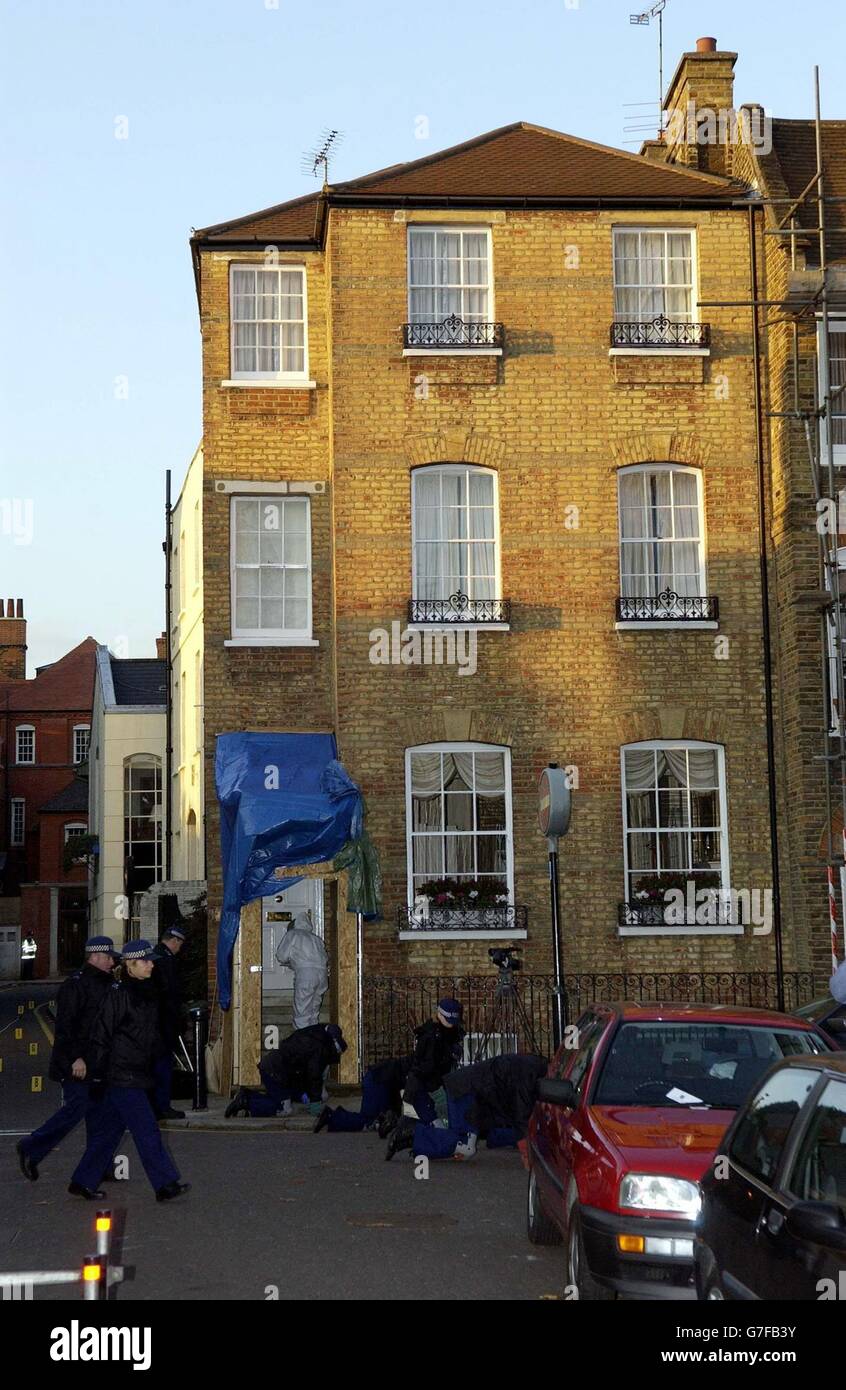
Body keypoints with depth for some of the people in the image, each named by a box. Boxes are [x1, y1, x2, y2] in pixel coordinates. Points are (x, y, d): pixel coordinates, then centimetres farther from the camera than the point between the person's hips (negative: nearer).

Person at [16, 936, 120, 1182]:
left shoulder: (106, 984, 15)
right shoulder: (75, 985, -14)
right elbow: (64, 1026, -20)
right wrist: (76, 1058, -24)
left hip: (98, 1063, 9)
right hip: (77, 1065, -9)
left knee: (98, 1112, 8)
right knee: (75, 1109, -8)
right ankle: (30, 1149, 7)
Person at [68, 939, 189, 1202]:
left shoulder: (147, 993, 13)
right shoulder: (120, 994, -13)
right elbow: (101, 1033, -13)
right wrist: (99, 1070, -13)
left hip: (139, 1072, 9)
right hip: (124, 1075, -9)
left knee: (109, 1130, 12)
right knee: (146, 1130, -6)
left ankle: (83, 1182, 20)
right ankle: (165, 1185, -3)